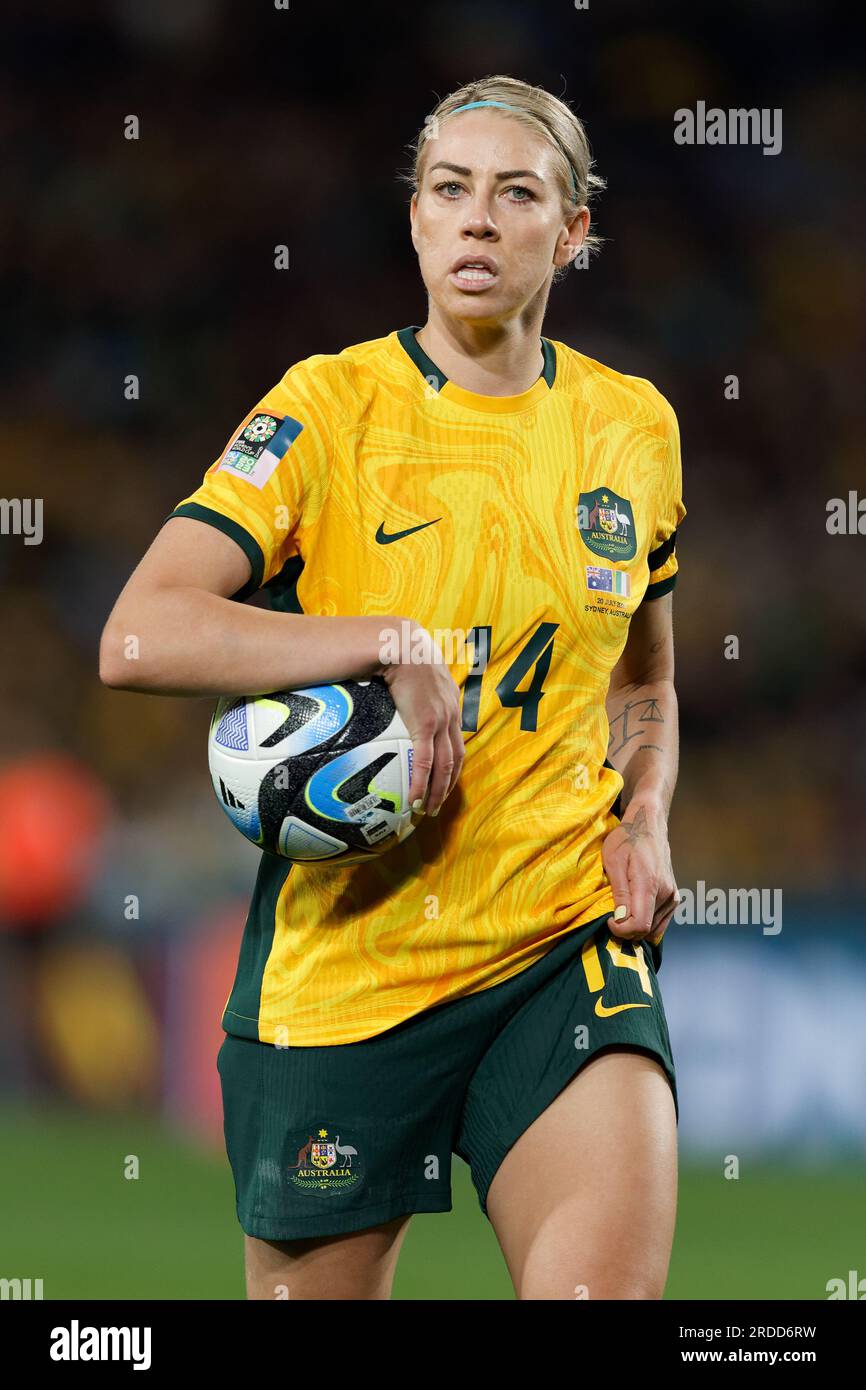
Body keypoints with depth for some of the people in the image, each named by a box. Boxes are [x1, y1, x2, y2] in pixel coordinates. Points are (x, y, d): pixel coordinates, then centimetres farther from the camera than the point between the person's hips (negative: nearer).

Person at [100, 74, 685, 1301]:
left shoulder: (635, 427, 9)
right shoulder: (330, 406, -3)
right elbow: (138, 638, -15)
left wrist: (644, 818, 5)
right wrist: (394, 644, -20)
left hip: (565, 944, 2)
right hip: (344, 958, -2)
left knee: (612, 1280, -22)